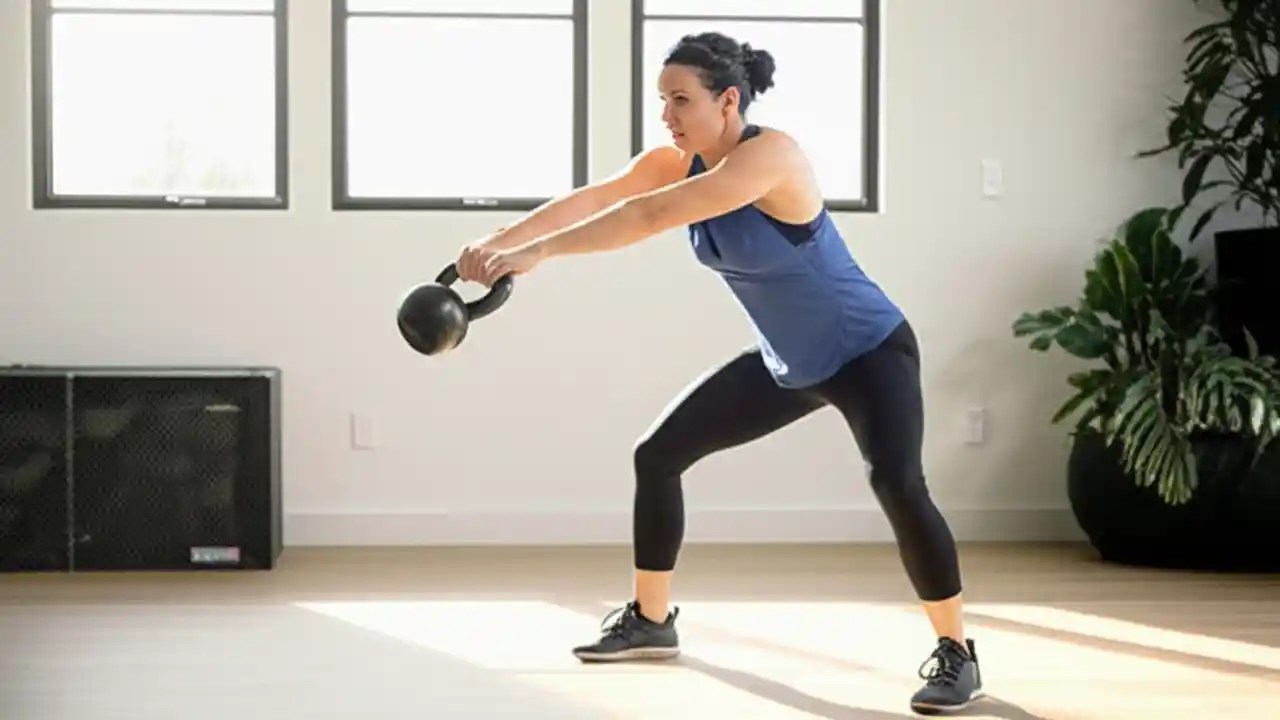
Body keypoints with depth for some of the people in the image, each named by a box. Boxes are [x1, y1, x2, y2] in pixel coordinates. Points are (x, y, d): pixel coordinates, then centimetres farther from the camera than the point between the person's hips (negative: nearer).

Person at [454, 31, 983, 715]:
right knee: (657, 453, 6)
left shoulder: (772, 153, -30)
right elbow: (593, 198, -20)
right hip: (787, 362, 8)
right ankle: (650, 620, 23)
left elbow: (652, 215, -39)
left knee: (896, 483, -31)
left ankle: (956, 654, -14)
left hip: (869, 351, -8)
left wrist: (538, 252, -42)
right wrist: (498, 241, -35)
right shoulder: (675, 163, -6)